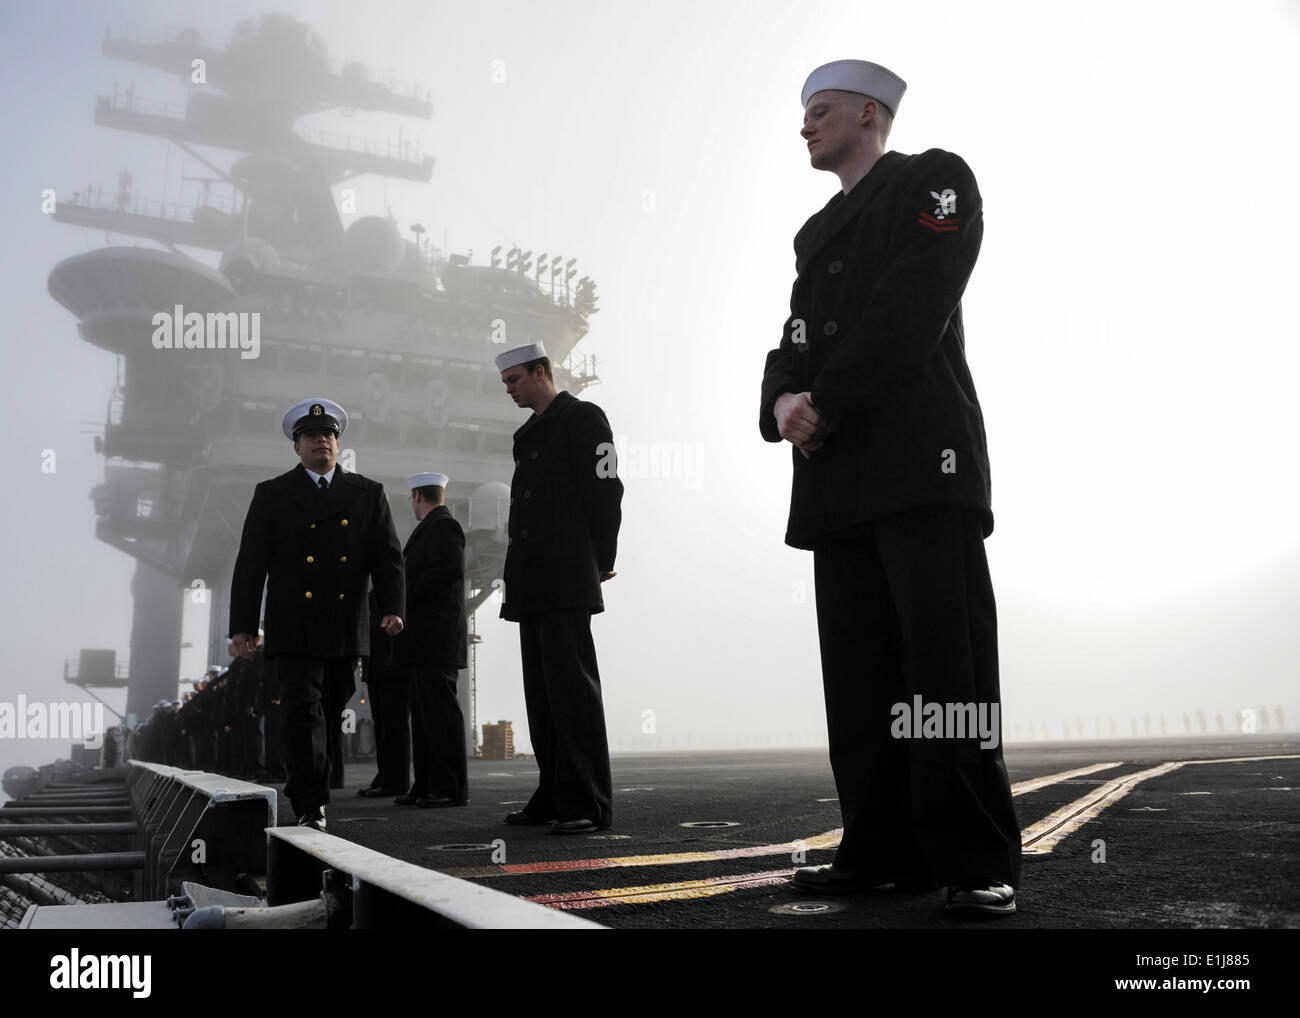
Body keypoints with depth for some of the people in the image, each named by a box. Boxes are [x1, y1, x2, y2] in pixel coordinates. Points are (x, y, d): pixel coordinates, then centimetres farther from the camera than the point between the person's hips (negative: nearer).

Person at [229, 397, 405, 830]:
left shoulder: (368, 494, 11)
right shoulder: (271, 494, 7)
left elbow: (388, 556, 6)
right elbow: (250, 563, 3)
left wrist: (393, 607, -10)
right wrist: (243, 624, -4)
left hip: (347, 630, 2)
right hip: (295, 629, -2)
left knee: (328, 717, 10)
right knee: (303, 712, -11)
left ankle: (305, 796, 25)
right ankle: (311, 807, -9)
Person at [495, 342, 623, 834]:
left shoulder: (584, 418, -1)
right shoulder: (528, 435, 24)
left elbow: (605, 491, -8)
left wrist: (600, 564, -8)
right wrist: (516, 574, 13)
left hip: (566, 581, -9)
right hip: (531, 582, 9)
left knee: (571, 686, -11)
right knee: (541, 690, 9)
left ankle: (588, 802, -8)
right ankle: (553, 796, 15)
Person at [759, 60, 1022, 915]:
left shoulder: (935, 179, 6)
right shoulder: (818, 232, 27)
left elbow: (909, 308, -9)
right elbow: (801, 337, 17)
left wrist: (825, 407, -11)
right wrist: (783, 402, -5)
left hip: (922, 459, -7)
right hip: (841, 479, 7)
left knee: (946, 664, -9)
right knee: (860, 675, 3)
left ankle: (977, 861, -4)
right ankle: (883, 850, 9)